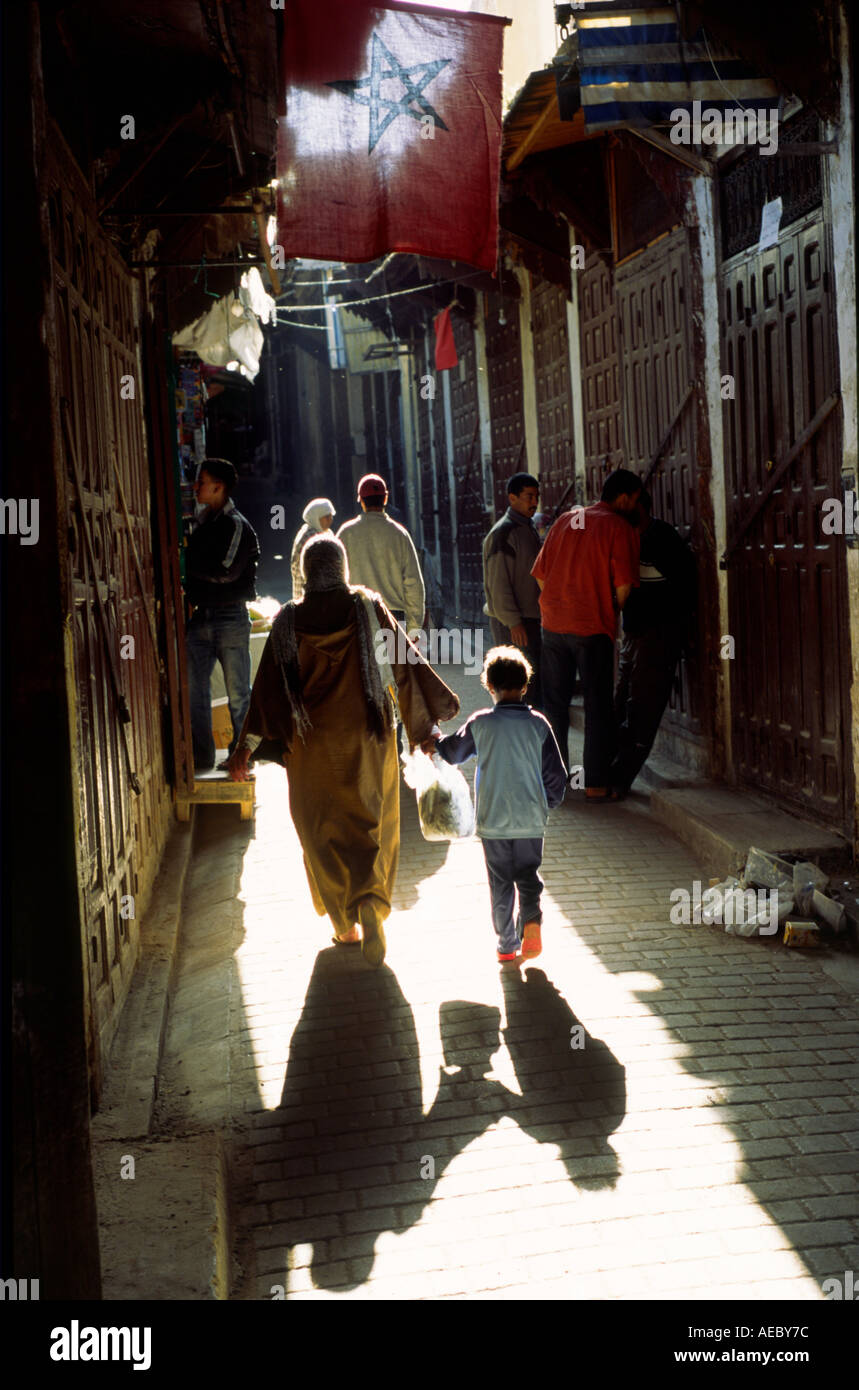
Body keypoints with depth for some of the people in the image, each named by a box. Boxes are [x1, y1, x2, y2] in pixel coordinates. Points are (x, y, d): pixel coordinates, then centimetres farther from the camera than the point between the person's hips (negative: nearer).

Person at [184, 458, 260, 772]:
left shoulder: (237, 525, -9)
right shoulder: (203, 523, 15)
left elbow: (226, 571, -19)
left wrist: (185, 560, -13)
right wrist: (189, 589, 7)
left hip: (230, 618, -7)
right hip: (201, 617, 7)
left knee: (237, 691, 2)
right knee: (194, 687, 3)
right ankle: (201, 755, 9)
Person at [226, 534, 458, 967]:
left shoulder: (289, 621, -7)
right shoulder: (369, 609, -8)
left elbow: (269, 686, -6)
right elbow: (405, 660, -7)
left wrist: (246, 748, -1)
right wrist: (437, 704, 3)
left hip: (312, 743, 0)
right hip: (367, 737, 0)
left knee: (324, 831, 14)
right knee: (374, 826, 11)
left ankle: (345, 925, 18)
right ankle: (370, 902, -13)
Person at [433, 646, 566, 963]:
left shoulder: (480, 723, -7)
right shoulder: (538, 723, -5)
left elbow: (451, 752, 10)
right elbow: (555, 774, 0)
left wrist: (433, 741, 31)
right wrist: (547, 804, 17)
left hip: (492, 819, 0)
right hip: (531, 819, 0)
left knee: (500, 883, 11)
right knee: (528, 875, 15)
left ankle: (507, 945, 15)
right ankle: (531, 919, -10)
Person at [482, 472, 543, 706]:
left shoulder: (529, 528, 17)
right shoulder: (503, 533, -14)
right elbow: (498, 582, -18)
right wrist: (513, 622, -21)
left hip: (529, 618, 10)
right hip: (513, 621, -10)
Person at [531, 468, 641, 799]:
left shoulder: (565, 520, 12)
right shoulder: (620, 528, -6)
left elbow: (541, 574, 11)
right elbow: (623, 585, -14)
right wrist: (613, 611, 5)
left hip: (553, 622, 5)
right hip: (593, 626, -5)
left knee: (554, 701, 14)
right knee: (598, 705, 3)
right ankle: (596, 783, 3)